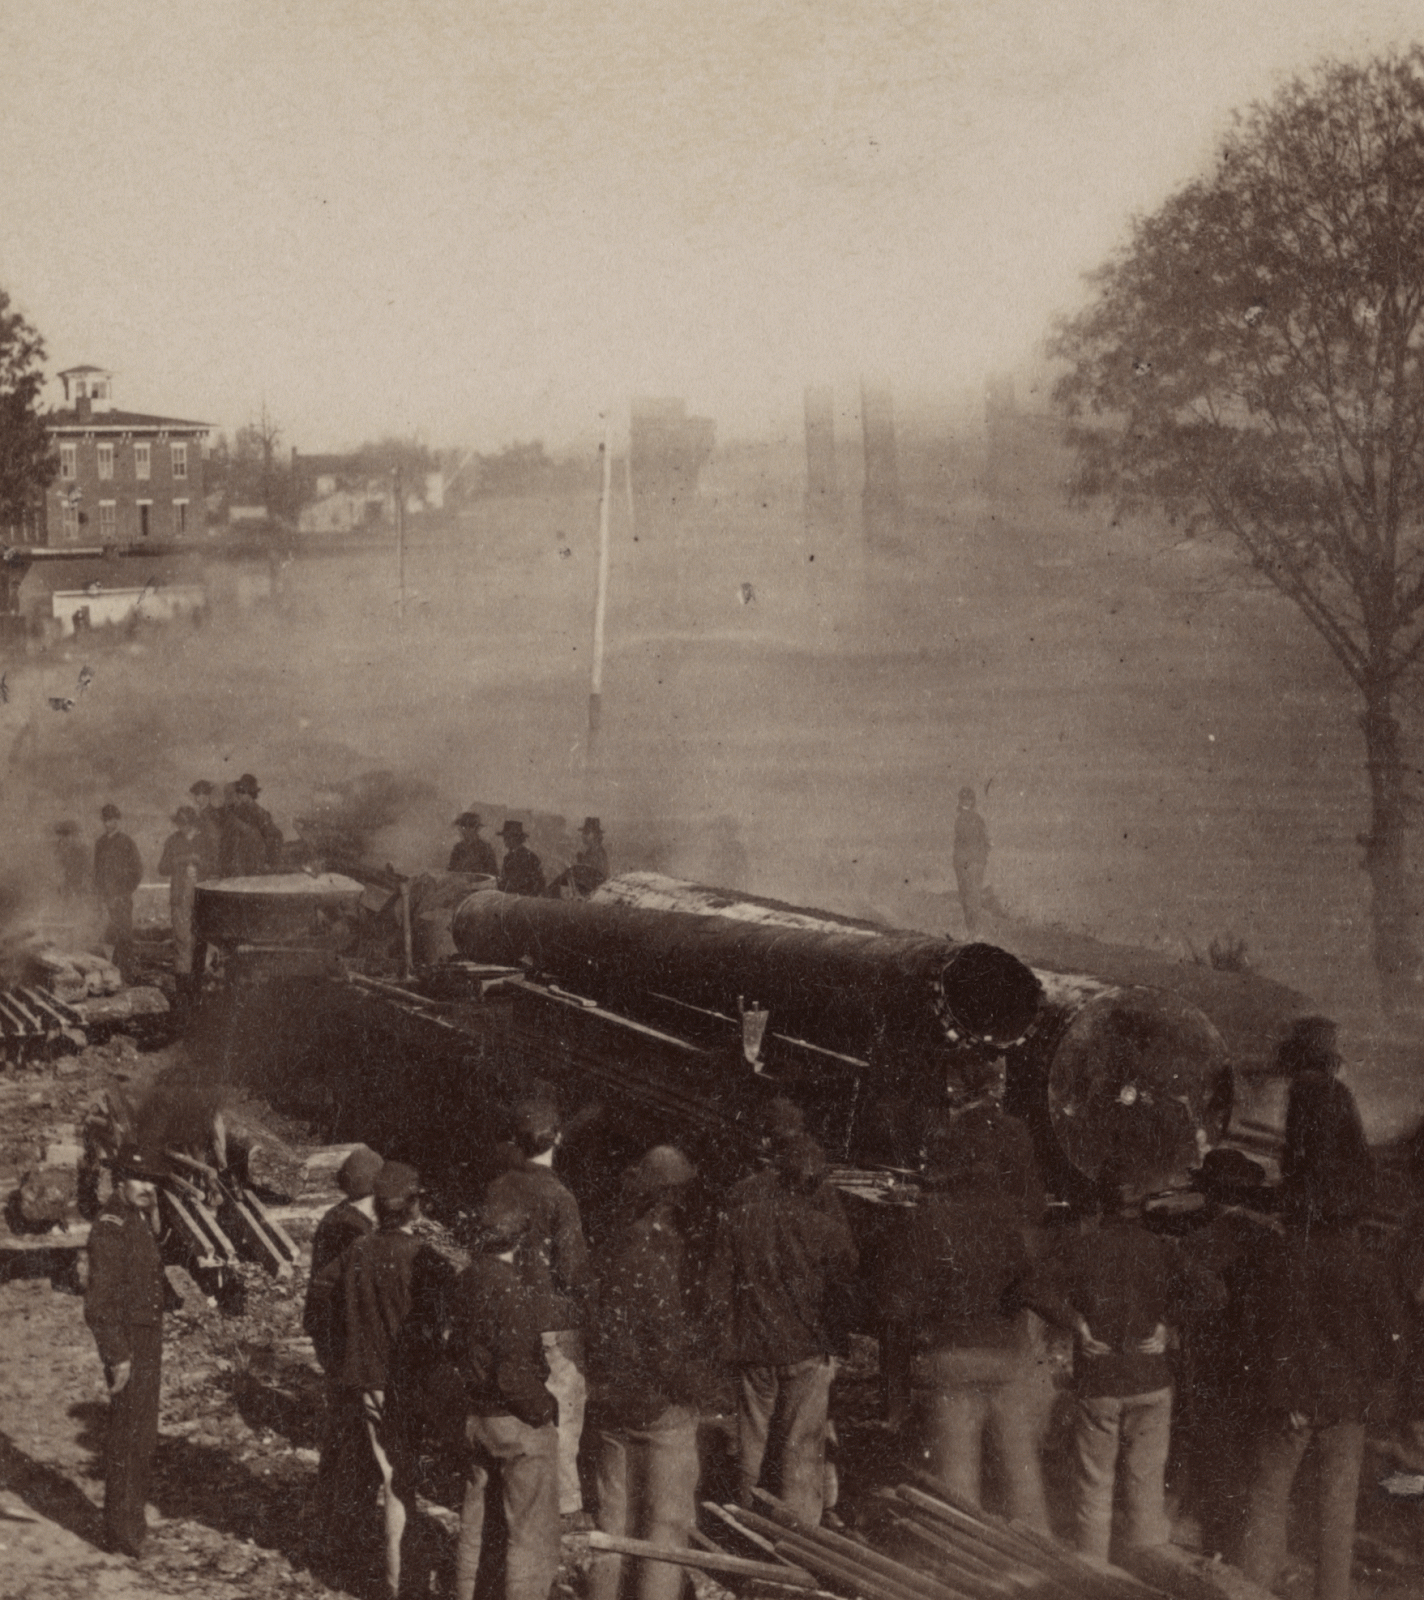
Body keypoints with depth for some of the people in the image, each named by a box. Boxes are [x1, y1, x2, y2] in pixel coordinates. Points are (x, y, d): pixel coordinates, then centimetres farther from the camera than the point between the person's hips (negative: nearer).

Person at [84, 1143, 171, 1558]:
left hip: (147, 1345, 9)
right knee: (126, 1438, -3)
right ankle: (122, 1533, 5)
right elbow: (98, 1304, -22)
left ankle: (134, 1517, 30)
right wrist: (118, 1357, -22)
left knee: (144, 1437, 18)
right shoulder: (110, 1229, -19)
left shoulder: (141, 1224, 11)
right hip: (127, 1347, -9)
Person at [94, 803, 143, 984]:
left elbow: (137, 873, 0)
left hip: (122, 897, -4)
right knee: (111, 937, 0)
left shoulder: (126, 843, -1)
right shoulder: (100, 843, 13)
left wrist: (123, 895, -6)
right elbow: (97, 870, 19)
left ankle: (126, 975, -6)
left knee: (124, 937, -8)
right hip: (107, 897, 4)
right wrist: (100, 895, 8)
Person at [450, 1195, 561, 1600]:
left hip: (476, 1415, 8)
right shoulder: (514, 1290, -23)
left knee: (474, 1525, 20)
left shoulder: (467, 1280, 0)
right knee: (530, 1535, 4)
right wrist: (544, 1409, -9)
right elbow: (514, 1375, -23)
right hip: (518, 1423, -8)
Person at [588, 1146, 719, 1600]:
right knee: (668, 1521, 2)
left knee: (614, 1518, 16)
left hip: (612, 1404, 7)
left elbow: (596, 1328, 9)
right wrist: (694, 1387, -5)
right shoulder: (664, 1251, -17)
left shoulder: (611, 1253, 3)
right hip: (662, 1407, -7)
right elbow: (668, 1337, -19)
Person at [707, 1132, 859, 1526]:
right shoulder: (828, 1227, -10)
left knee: (753, 1447, 13)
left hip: (752, 1350, 2)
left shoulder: (740, 1217, -4)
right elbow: (846, 1287, -1)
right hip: (807, 1349, -2)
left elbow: (718, 1289, 1)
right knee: (802, 1449, 4)